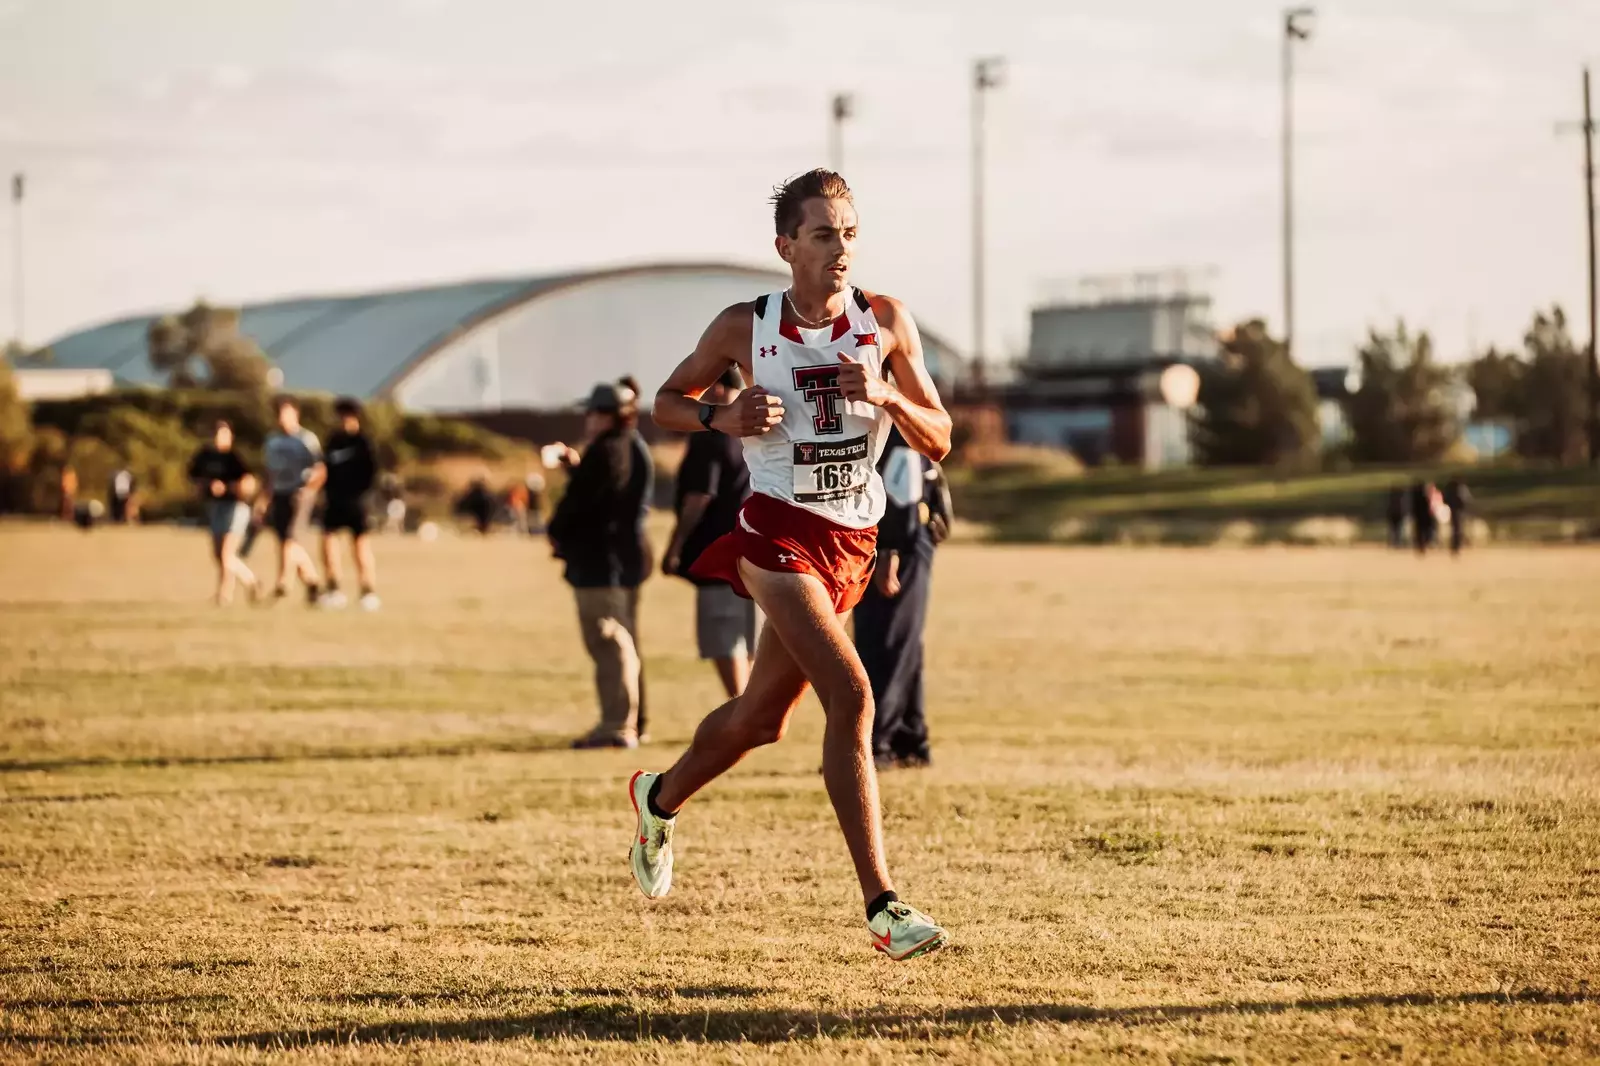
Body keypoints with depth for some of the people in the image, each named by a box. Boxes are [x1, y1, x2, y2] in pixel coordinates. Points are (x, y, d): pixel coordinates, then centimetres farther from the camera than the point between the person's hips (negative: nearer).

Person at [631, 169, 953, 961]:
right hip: (780, 533, -5)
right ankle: (882, 907, -24)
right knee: (851, 695, -22)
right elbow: (668, 401, 9)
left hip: (852, 540, 5)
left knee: (762, 718, 17)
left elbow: (938, 442, 1)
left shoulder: (886, 323, 0)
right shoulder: (745, 328, -4)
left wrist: (888, 396, -19)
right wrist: (722, 417, -11)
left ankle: (660, 799, 48)